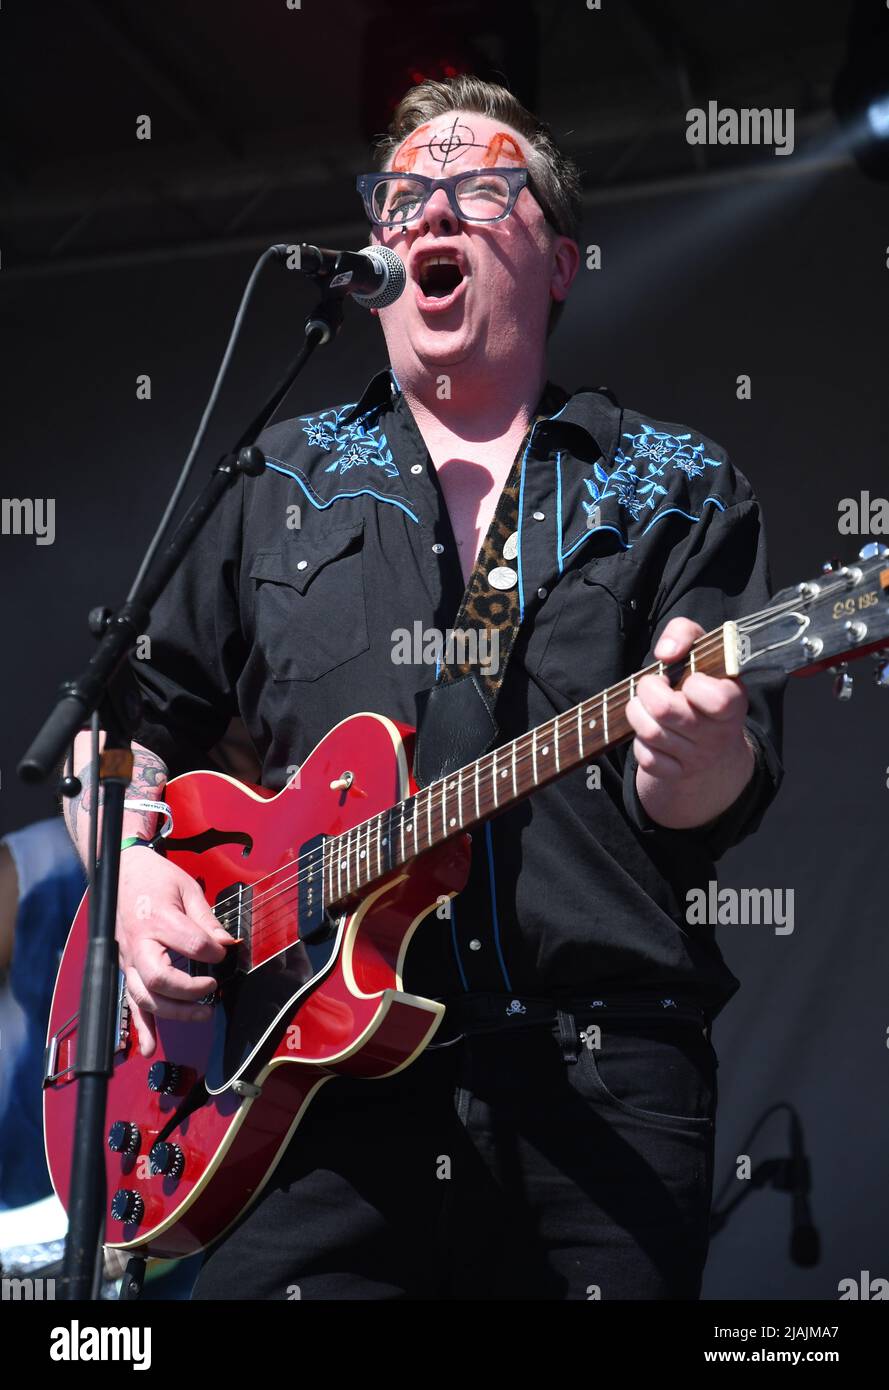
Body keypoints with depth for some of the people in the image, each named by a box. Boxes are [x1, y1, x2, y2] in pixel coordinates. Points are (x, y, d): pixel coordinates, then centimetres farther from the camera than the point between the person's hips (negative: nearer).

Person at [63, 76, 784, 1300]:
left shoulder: (674, 487, 11)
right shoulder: (279, 484, 16)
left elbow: (719, 806, 0)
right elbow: (131, 705, 20)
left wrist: (693, 758, -23)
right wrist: (132, 861, 0)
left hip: (603, 1084, 0)